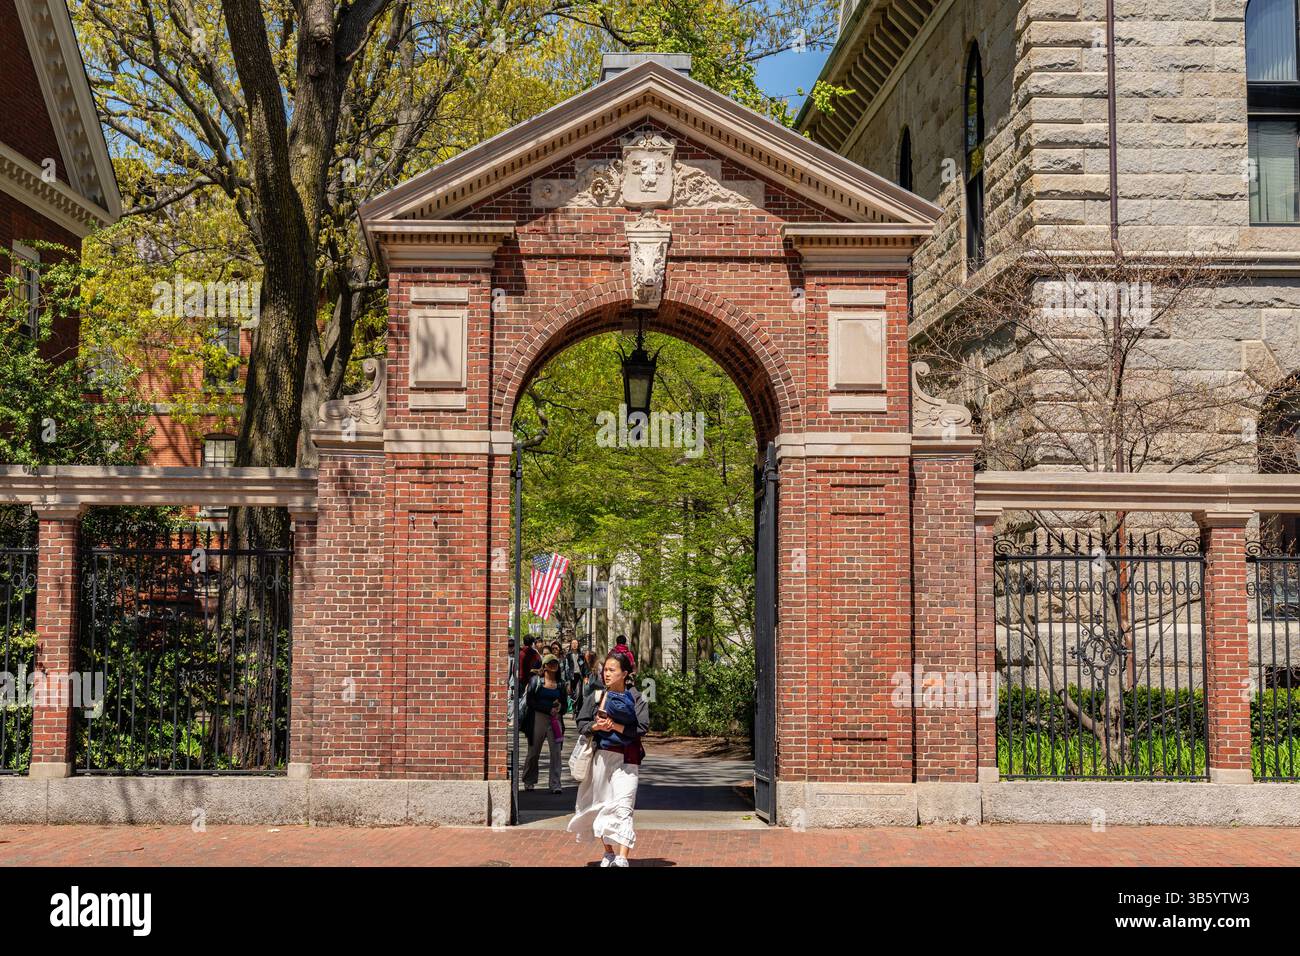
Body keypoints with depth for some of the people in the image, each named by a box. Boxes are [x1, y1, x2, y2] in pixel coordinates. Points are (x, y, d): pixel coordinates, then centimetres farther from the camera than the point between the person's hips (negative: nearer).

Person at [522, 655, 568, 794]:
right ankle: (529, 782, 21)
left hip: (555, 720, 2)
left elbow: (565, 706, 17)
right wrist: (549, 709, -11)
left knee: (556, 751, -8)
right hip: (538, 718, -2)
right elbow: (530, 701, -3)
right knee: (534, 752, 5)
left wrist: (559, 707, -8)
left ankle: (555, 785, -8)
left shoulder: (560, 685, 15)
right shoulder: (536, 681, 6)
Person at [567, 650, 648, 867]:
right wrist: (596, 726, -10)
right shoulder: (596, 697, 7)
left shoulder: (636, 698, -2)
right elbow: (581, 724, 10)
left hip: (626, 758, -4)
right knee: (601, 805, 10)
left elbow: (643, 727, -8)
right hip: (601, 757, 4)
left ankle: (622, 858, -20)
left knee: (622, 807, -14)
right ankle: (609, 852, 26)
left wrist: (615, 726, -15)